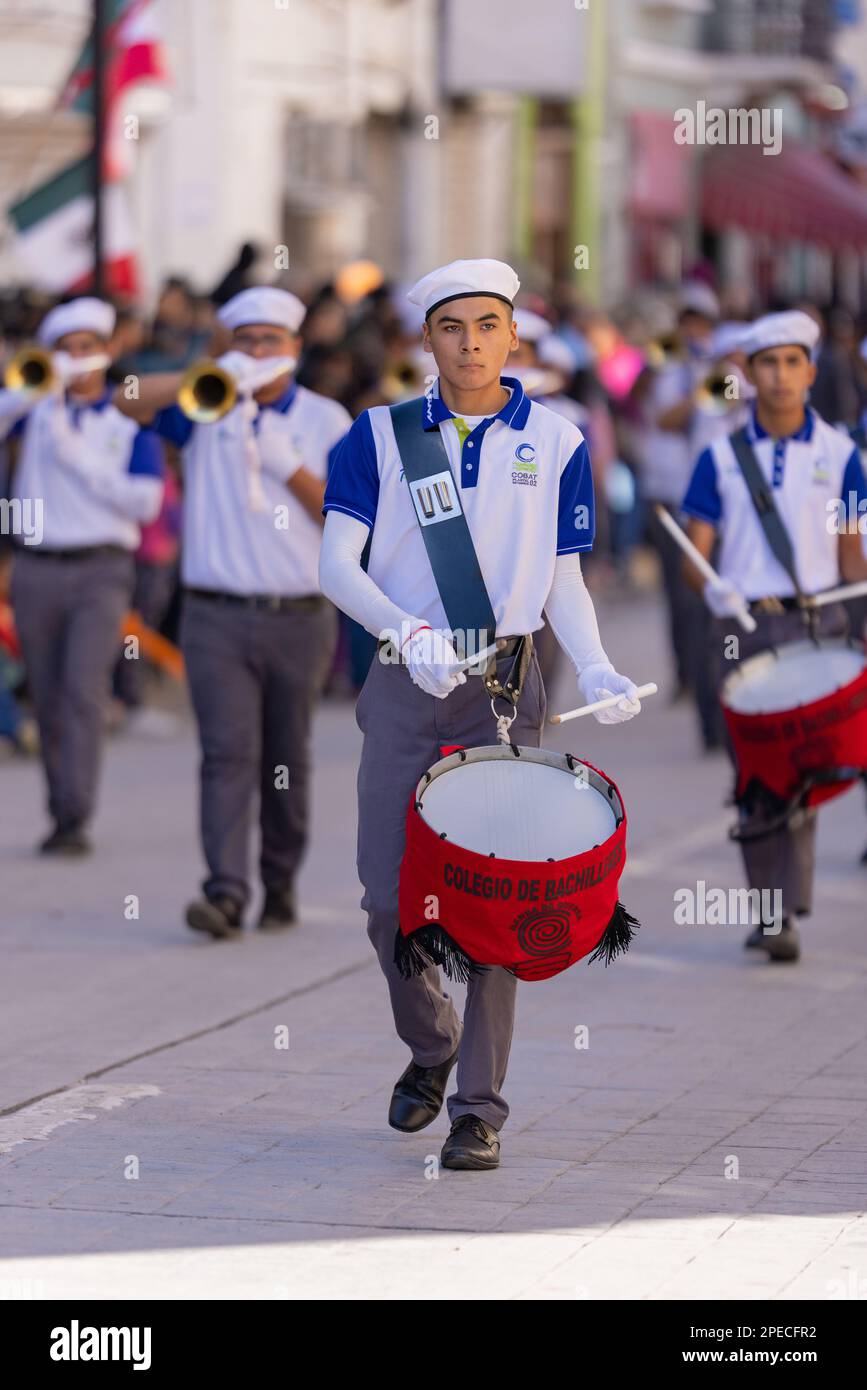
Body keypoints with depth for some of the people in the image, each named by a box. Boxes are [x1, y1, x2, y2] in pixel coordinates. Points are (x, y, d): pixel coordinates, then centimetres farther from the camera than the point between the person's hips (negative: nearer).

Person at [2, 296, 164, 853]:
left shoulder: (132, 420, 5)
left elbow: (144, 500, -3)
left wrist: (78, 455, -8)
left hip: (101, 571, -3)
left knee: (85, 691, -16)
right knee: (48, 699, 7)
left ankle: (76, 819, -20)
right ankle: (60, 815, 18)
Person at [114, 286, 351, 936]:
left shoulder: (327, 420, 6)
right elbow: (132, 403, -10)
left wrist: (290, 467, -13)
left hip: (300, 619, 1)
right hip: (217, 615, -1)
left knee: (287, 762, 8)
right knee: (228, 753, -12)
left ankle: (281, 885, 22)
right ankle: (227, 892, -19)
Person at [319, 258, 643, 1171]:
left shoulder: (555, 442, 6)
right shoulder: (380, 436, 4)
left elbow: (564, 582, 7)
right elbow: (336, 564, -3)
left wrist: (597, 671, -10)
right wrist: (406, 630, -21)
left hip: (504, 689, -1)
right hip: (404, 686, 1)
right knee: (388, 894, 1)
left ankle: (480, 1107, -1)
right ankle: (430, 1046, 29)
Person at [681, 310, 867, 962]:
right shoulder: (722, 456, 5)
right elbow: (696, 553, 4)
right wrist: (712, 586, -19)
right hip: (745, 622, 1)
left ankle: (788, 913, -8)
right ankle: (768, 903, 12)